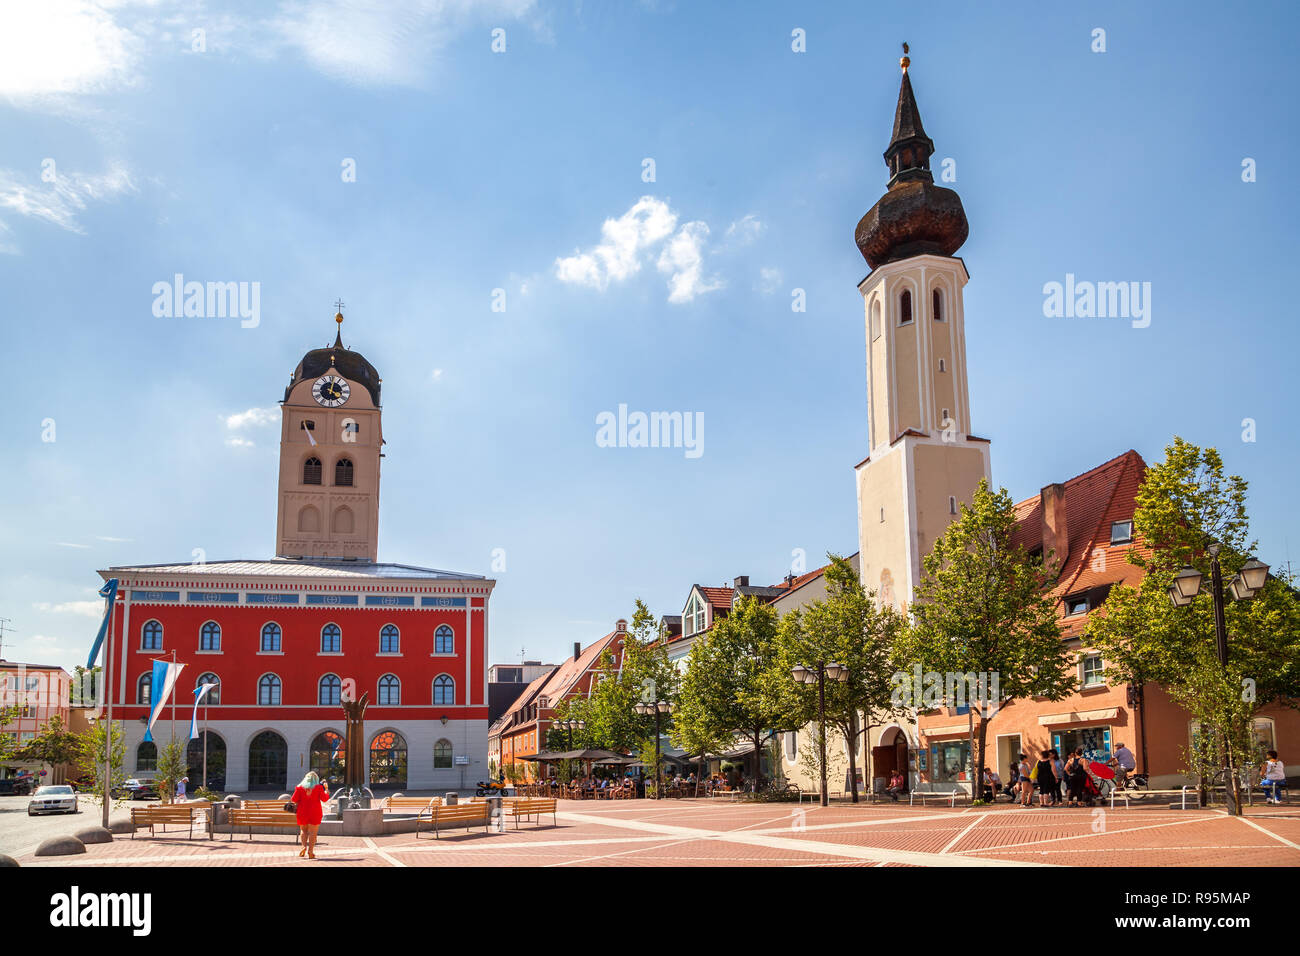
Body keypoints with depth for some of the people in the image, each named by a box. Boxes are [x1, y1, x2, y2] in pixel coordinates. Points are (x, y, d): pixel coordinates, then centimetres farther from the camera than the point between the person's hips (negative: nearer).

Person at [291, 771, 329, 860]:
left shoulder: (299, 787, 1)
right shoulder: (318, 787, -2)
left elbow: (294, 800, -1)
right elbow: (324, 798, -3)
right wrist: (326, 790, 12)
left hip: (302, 812, 2)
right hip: (315, 812, -2)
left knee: (304, 830, 17)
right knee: (313, 832, 0)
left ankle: (304, 846, -4)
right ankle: (310, 851, -7)